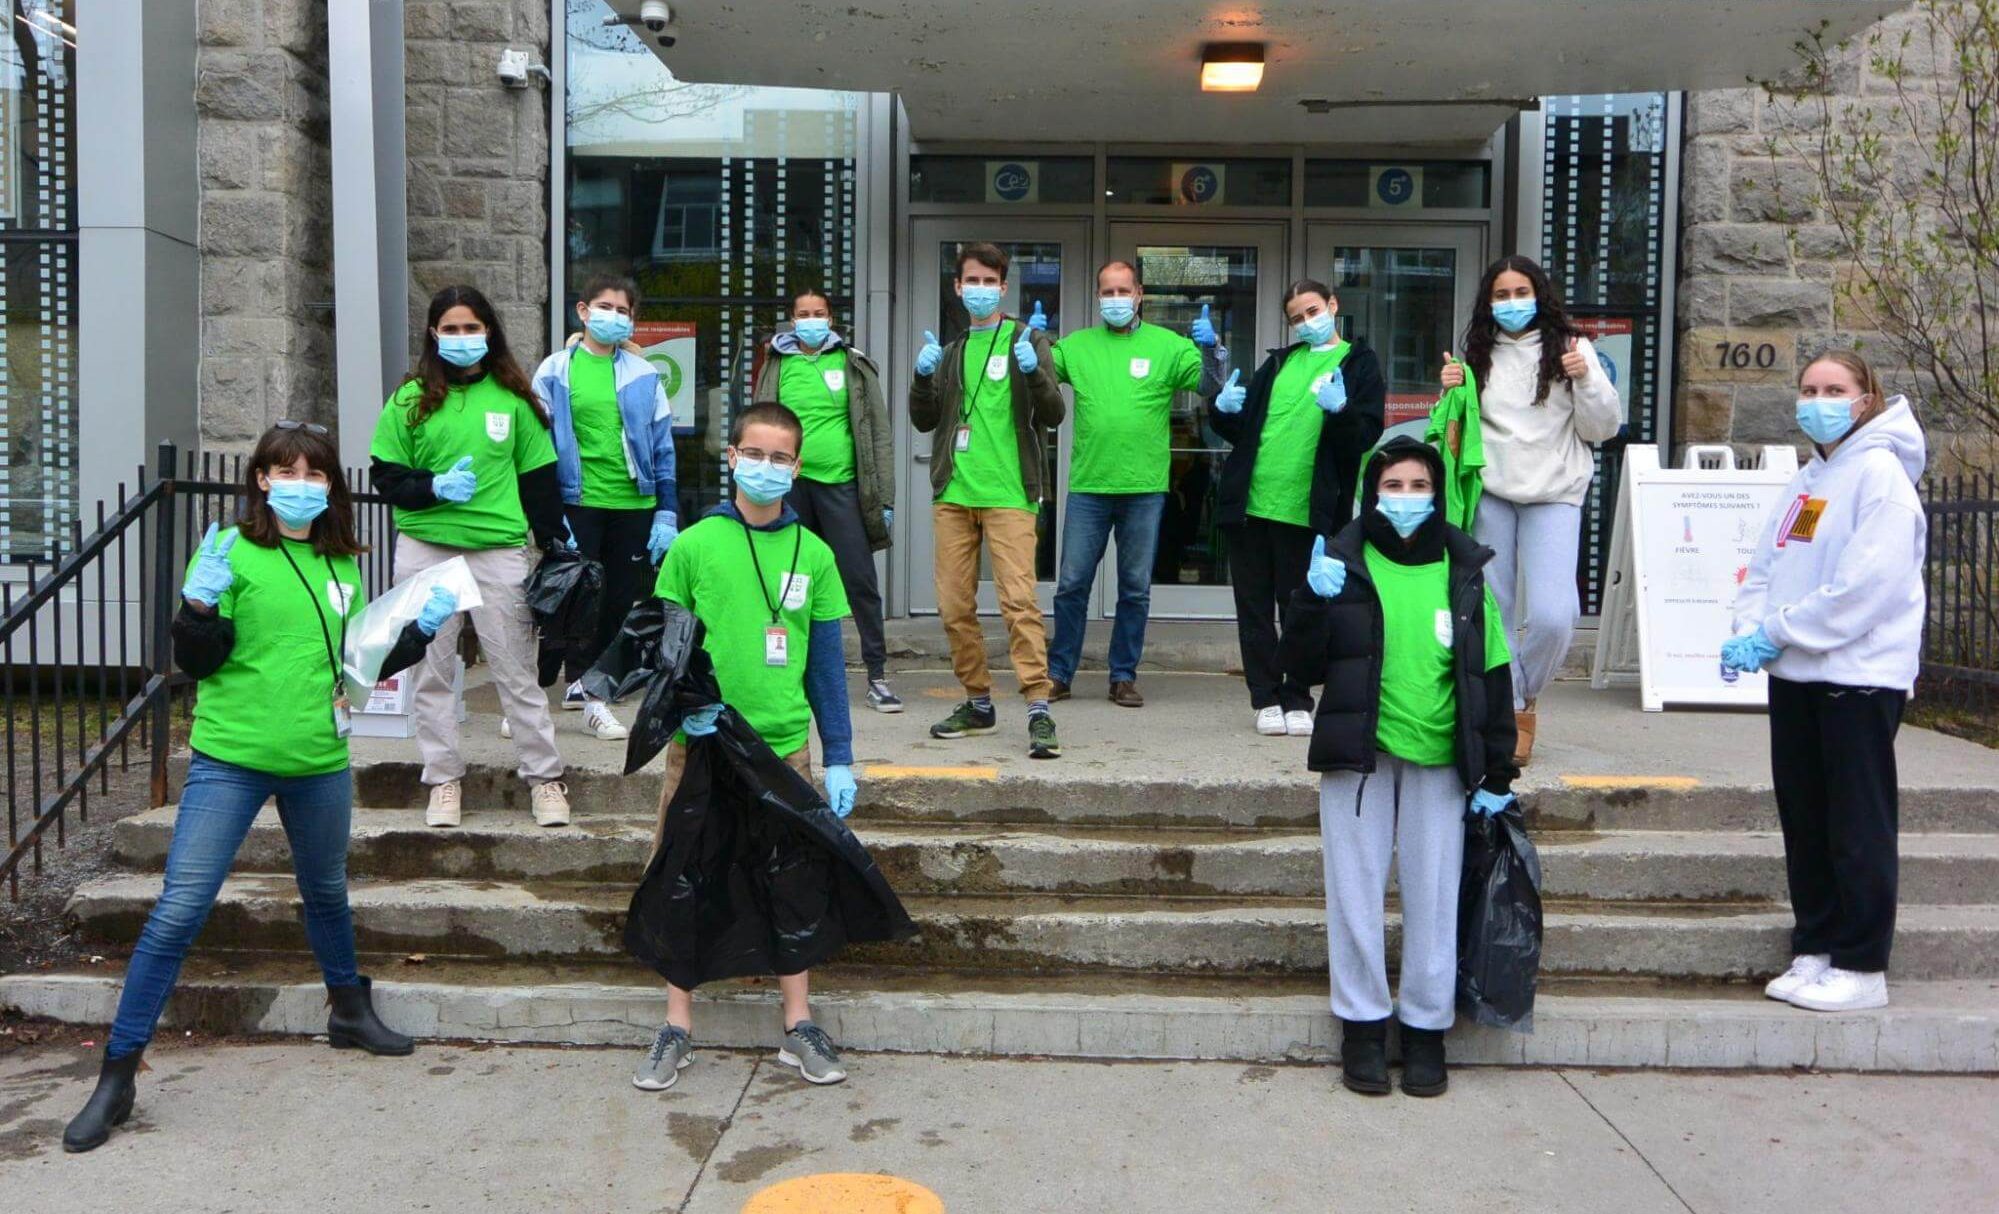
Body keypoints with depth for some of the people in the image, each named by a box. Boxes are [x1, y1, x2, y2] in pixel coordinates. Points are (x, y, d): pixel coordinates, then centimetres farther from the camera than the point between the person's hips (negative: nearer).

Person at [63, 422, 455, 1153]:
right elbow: (198, 662, -10)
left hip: (319, 763, 4)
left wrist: (421, 627, 4)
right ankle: (117, 1072, 5)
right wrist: (198, 603, -27)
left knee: (326, 892, 22)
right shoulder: (232, 552, -8)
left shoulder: (343, 566, 7)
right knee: (177, 913, -6)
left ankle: (349, 1010, 44)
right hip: (229, 761, -4)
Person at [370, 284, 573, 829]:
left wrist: (552, 546, 2)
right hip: (425, 551, 1)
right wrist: (435, 487, -14)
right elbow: (386, 476, 5)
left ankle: (545, 777, 12)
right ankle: (444, 780, 19)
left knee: (517, 670, 1)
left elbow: (537, 476, 7)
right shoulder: (412, 399, 5)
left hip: (499, 549, -1)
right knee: (432, 671, 8)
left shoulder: (513, 397, 6)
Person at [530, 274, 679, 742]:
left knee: (621, 604, 8)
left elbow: (663, 450, 7)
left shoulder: (644, 376, 7)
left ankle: (588, 688, 23)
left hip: (634, 506, 3)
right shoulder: (554, 372, 1)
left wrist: (666, 514, 1)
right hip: (578, 505, -3)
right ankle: (585, 688, 15)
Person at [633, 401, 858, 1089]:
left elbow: (827, 663, 6)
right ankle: (677, 1029, 20)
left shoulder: (814, 555, 3)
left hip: (784, 745, 1)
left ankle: (799, 1026, 21)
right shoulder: (693, 546, -2)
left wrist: (839, 757, 4)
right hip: (701, 745, -1)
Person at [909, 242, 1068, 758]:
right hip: (953, 493, 5)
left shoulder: (1028, 341, 5)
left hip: (1008, 493, -5)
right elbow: (924, 421, 14)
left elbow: (1053, 415, -4)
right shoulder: (952, 349, 18)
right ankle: (978, 703, 19)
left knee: (1019, 600, -14)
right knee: (954, 605, 6)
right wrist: (923, 375, -5)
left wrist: (1034, 372, -22)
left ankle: (1039, 710, -12)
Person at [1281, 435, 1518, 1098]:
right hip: (1358, 757, -1)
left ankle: (1426, 1031, 21)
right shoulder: (1344, 564, 1)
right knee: (1356, 894, 5)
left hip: (1440, 761, 1)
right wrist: (1314, 602, -17)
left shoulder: (1464, 572, 4)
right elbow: (1303, 669, 0)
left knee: (1434, 900, 6)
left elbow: (1492, 676, 8)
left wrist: (1497, 772, 5)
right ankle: (1363, 1027, 19)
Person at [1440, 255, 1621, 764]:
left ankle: (1524, 697, 13)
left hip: (1554, 496, -2)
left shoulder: (1570, 347, 3)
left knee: (1552, 616, -14)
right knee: (1491, 612, 5)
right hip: (1491, 495, 3)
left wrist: (1586, 379, -13)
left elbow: (1603, 428, 3)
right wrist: (1451, 392, -1)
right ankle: (1508, 713, 20)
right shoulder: (1479, 355, 11)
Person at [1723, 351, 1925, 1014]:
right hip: (1795, 674, 8)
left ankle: (1862, 967, 8)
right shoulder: (1804, 481, 16)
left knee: (1858, 825, -1)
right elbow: (1765, 566, 12)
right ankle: (1814, 951, 22)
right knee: (1803, 820, 11)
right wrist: (1750, 631, -6)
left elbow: (1870, 581, -19)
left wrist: (1779, 631, -16)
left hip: (1860, 672, -8)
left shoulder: (1879, 473, -8)